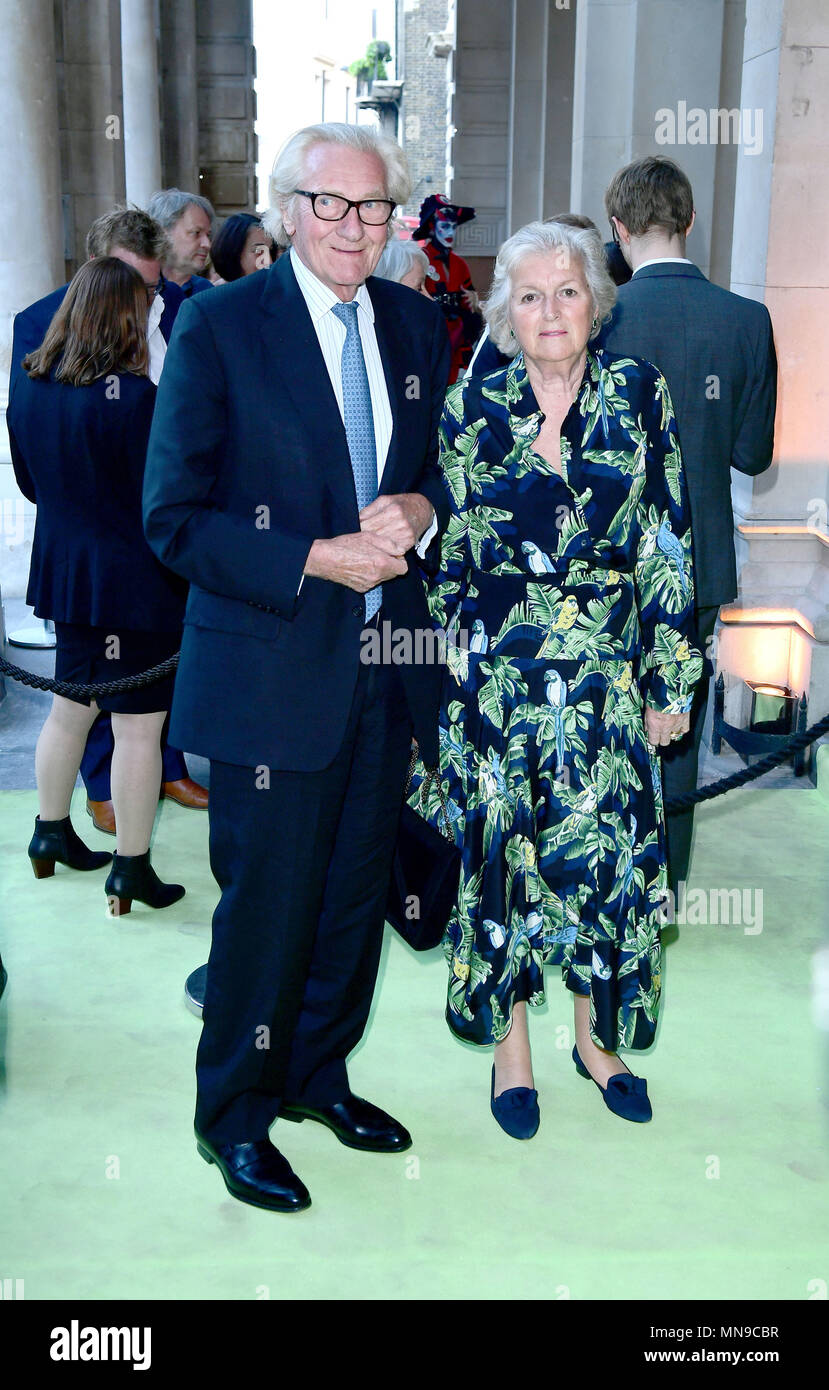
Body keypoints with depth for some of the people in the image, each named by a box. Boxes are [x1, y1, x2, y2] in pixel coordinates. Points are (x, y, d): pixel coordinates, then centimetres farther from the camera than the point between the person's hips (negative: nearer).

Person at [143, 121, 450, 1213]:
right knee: (266, 906, 6)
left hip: (387, 664, 6)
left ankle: (319, 1072, 41)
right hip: (272, 671, -5)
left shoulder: (416, 323, 7)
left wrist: (420, 510, -7)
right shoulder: (219, 326, -9)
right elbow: (174, 519, -11)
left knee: (357, 892, 17)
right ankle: (233, 1114, 30)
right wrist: (316, 560, -20)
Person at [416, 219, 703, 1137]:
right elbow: (448, 554, 4)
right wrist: (446, 670, 3)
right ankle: (510, 1043, 27)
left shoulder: (637, 392, 0)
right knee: (501, 851, 8)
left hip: (608, 675, 1)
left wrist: (670, 679, -1)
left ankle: (596, 1035, 29)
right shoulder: (472, 406, 0)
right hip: (497, 675, 0)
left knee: (609, 849, 7)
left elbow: (666, 544, 0)